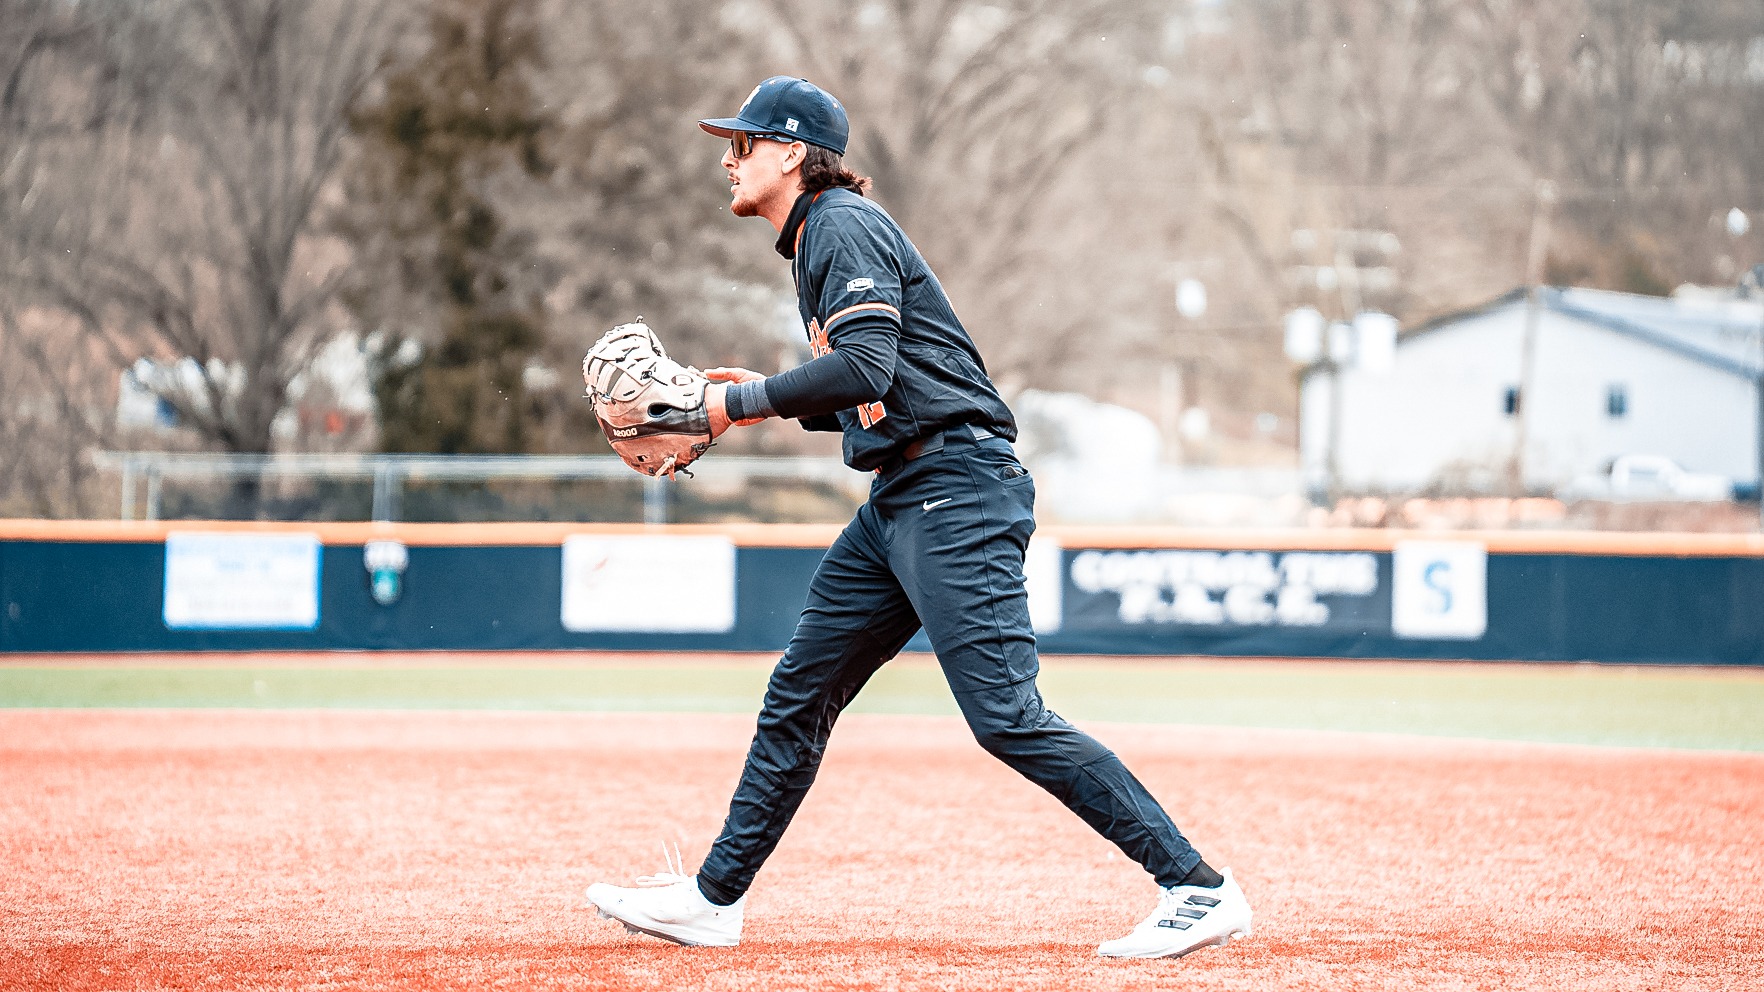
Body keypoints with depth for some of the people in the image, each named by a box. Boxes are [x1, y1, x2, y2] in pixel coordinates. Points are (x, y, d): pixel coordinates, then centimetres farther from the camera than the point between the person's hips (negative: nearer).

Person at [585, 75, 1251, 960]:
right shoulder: (814, 242, 22)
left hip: (957, 488, -11)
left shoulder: (846, 225, -8)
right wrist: (770, 398, 14)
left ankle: (1198, 887, -17)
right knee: (797, 696, 13)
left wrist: (743, 402, -11)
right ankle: (714, 901, 22)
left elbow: (865, 367, -22)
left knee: (1005, 715, -17)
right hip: (901, 501, 11)